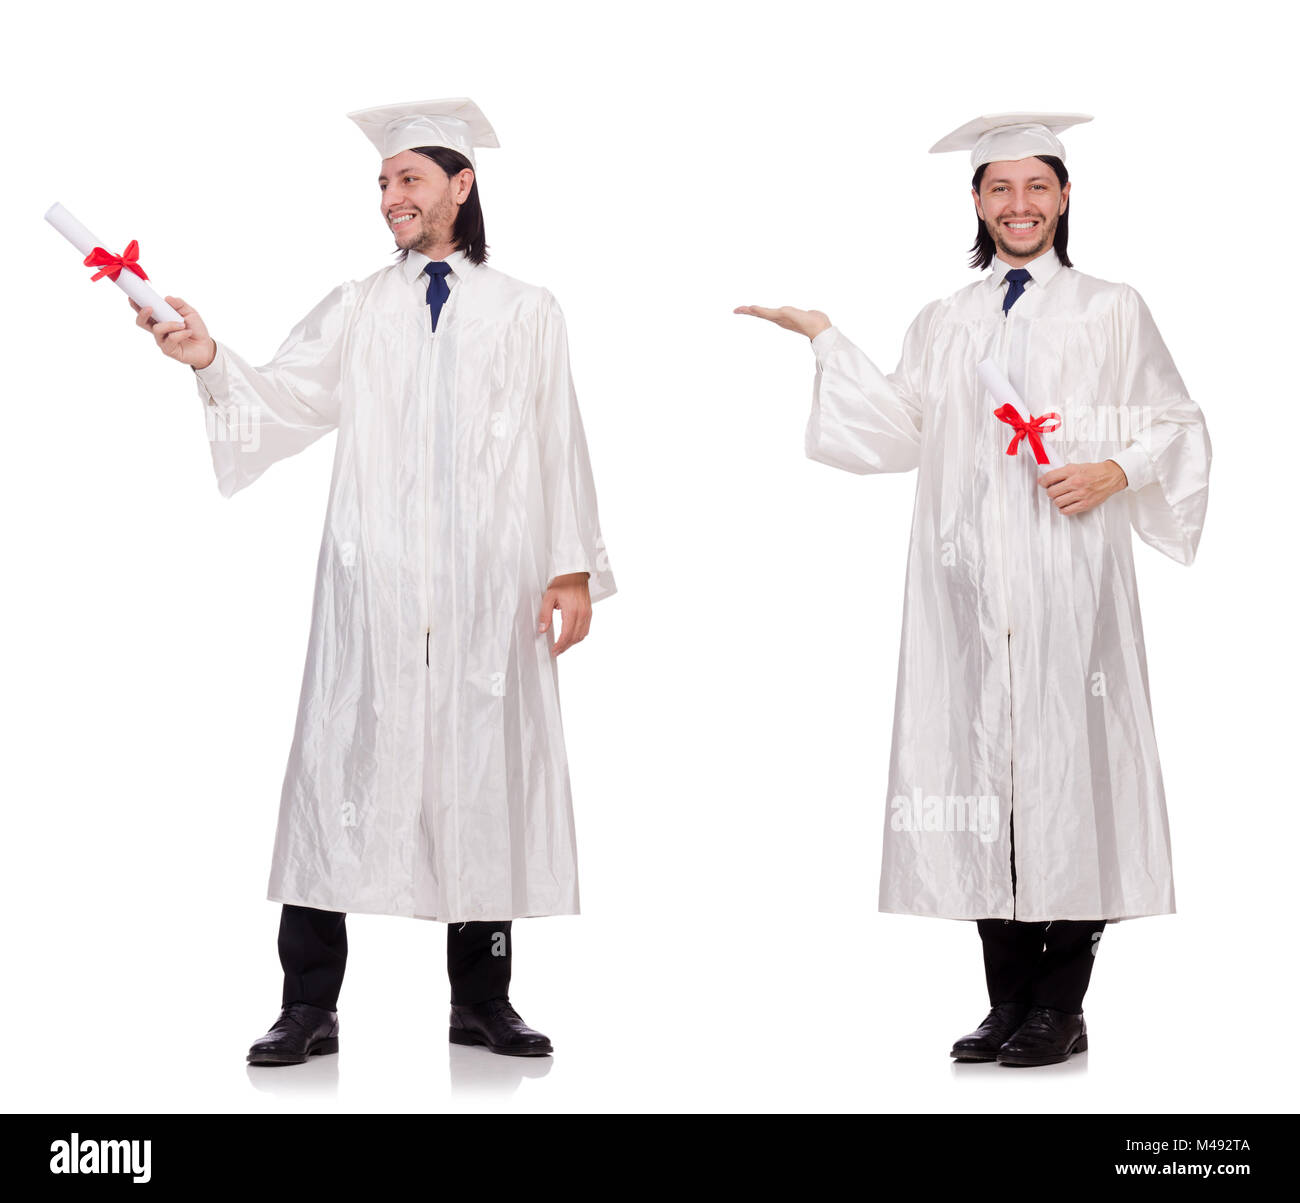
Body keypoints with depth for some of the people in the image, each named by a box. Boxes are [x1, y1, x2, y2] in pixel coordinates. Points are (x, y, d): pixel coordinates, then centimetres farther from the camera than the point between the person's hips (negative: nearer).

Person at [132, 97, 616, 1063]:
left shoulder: (527, 314, 13)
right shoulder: (357, 311, 13)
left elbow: (560, 446, 9)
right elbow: (281, 403, 0)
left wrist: (572, 568, 2)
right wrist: (210, 361, -18)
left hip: (490, 585, 0)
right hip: (373, 582, 0)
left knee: (485, 775, 2)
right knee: (342, 767, -6)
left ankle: (482, 1001, 12)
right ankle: (310, 1008, -2)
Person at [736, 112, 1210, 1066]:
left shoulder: (1111, 311, 9)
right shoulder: (944, 324, 19)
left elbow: (1176, 424, 8)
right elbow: (900, 432, 11)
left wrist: (1115, 470, -10)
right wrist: (825, 338, 9)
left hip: (1070, 580, -3)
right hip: (969, 584, 3)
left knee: (1068, 770, -6)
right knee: (984, 764, 1)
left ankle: (1063, 1006, 1)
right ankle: (1009, 1000, 8)